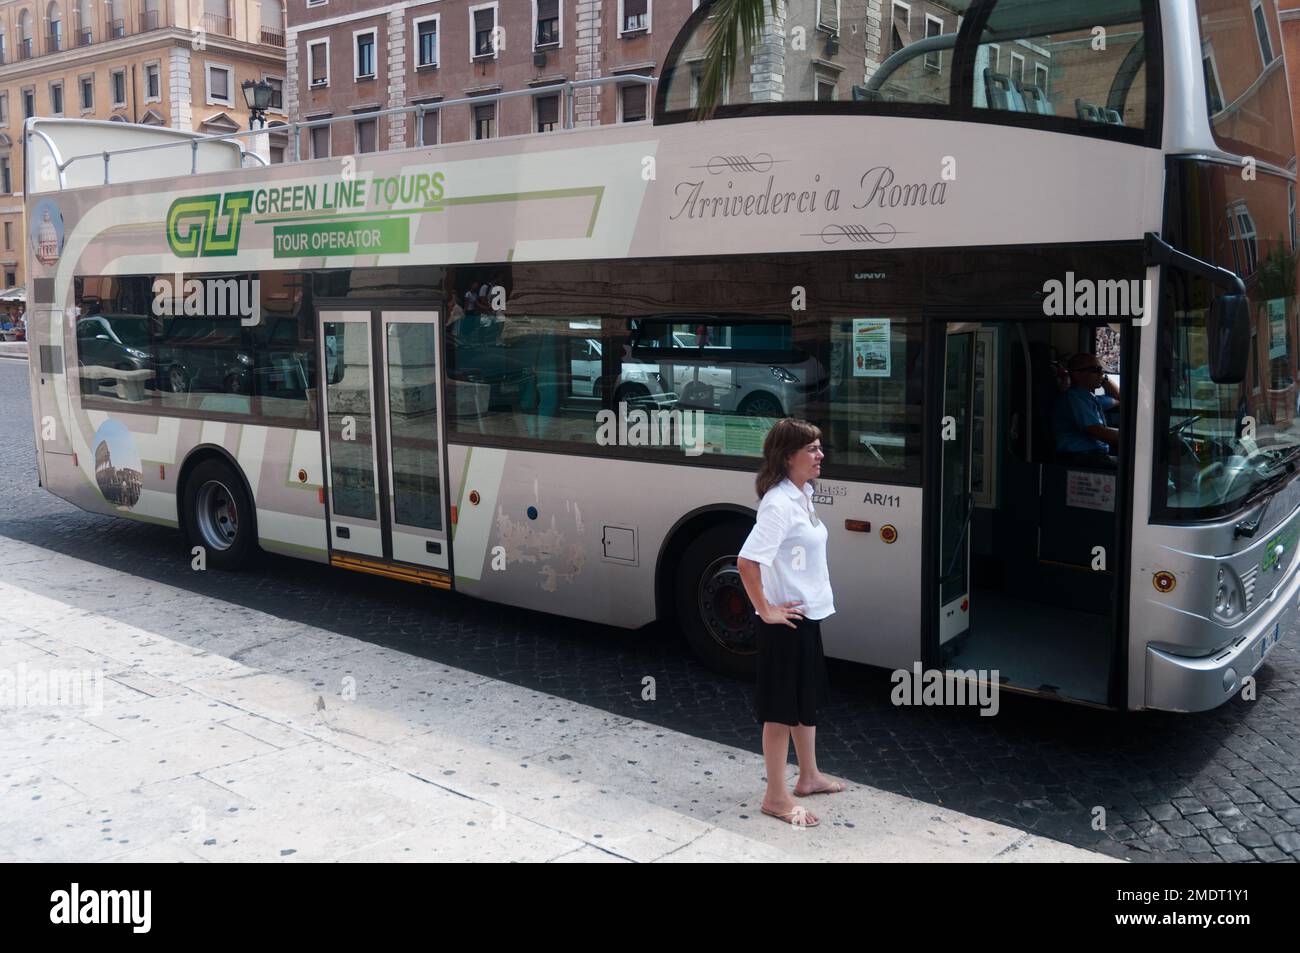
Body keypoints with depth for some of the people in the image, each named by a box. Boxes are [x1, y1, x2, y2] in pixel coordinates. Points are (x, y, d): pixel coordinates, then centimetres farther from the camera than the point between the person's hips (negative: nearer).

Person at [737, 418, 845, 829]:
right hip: (788, 620, -9)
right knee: (782, 708, 2)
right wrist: (766, 610, -20)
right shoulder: (780, 504, -22)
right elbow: (747, 561, -30)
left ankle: (809, 776, 37)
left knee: (808, 698, 21)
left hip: (810, 615, 9)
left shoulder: (802, 495, 7)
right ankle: (776, 797, 14)